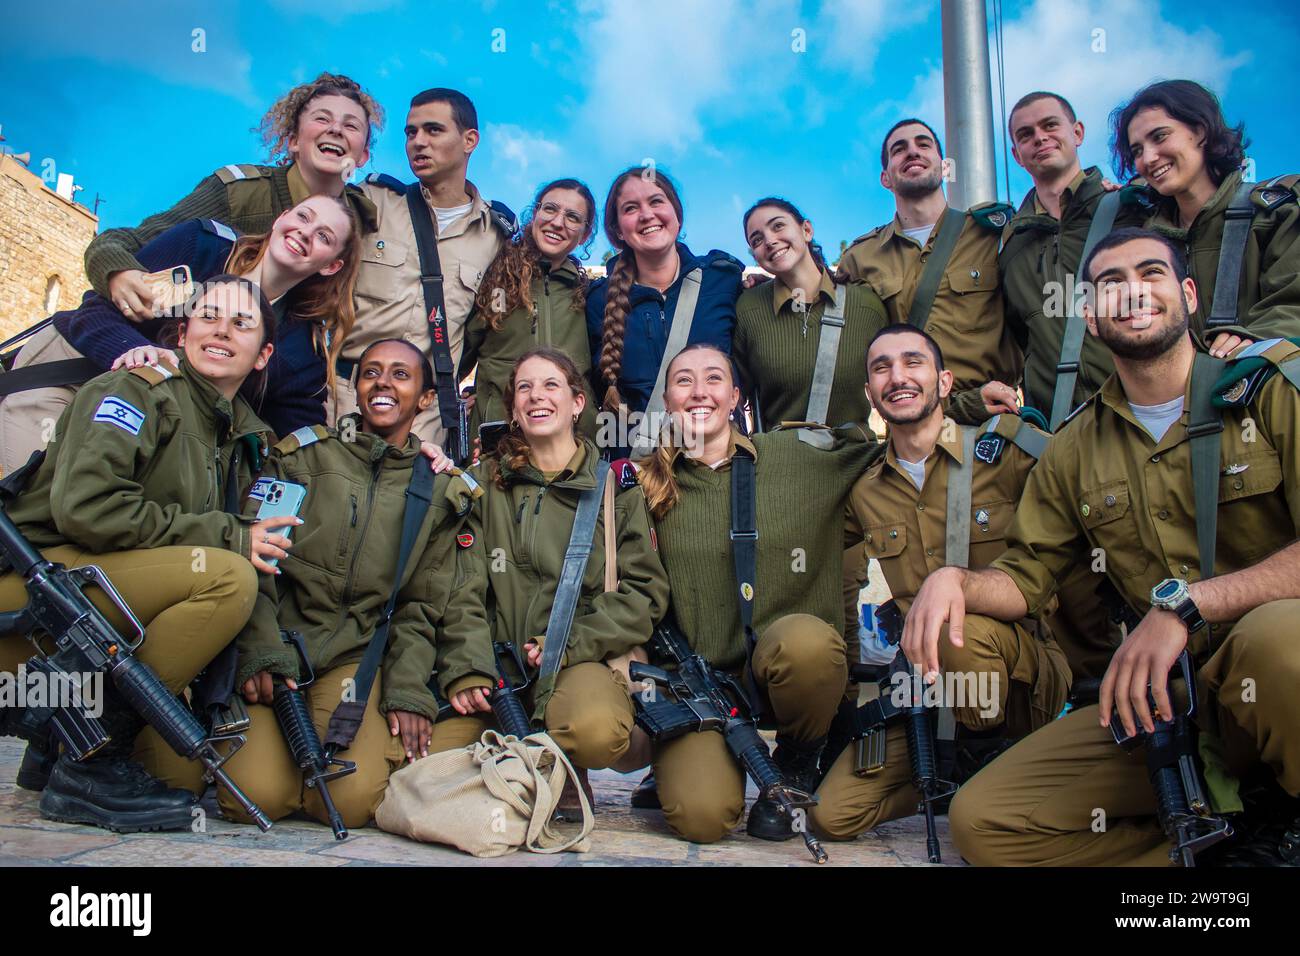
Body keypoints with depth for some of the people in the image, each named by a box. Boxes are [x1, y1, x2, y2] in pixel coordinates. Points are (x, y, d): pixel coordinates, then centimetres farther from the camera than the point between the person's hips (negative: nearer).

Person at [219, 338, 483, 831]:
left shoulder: (441, 490, 9)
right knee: (254, 795, -20)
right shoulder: (301, 454, 7)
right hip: (278, 645, 0)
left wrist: (408, 691, -4)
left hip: (359, 656, 0)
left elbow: (420, 610, 9)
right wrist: (262, 651, -11)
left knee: (354, 799, -22)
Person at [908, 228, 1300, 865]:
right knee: (981, 820, -9)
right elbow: (1025, 574, 14)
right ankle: (1247, 835, -3)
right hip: (1167, 700, 4)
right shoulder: (1075, 449, 12)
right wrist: (954, 580, -8)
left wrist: (1184, 603, -26)